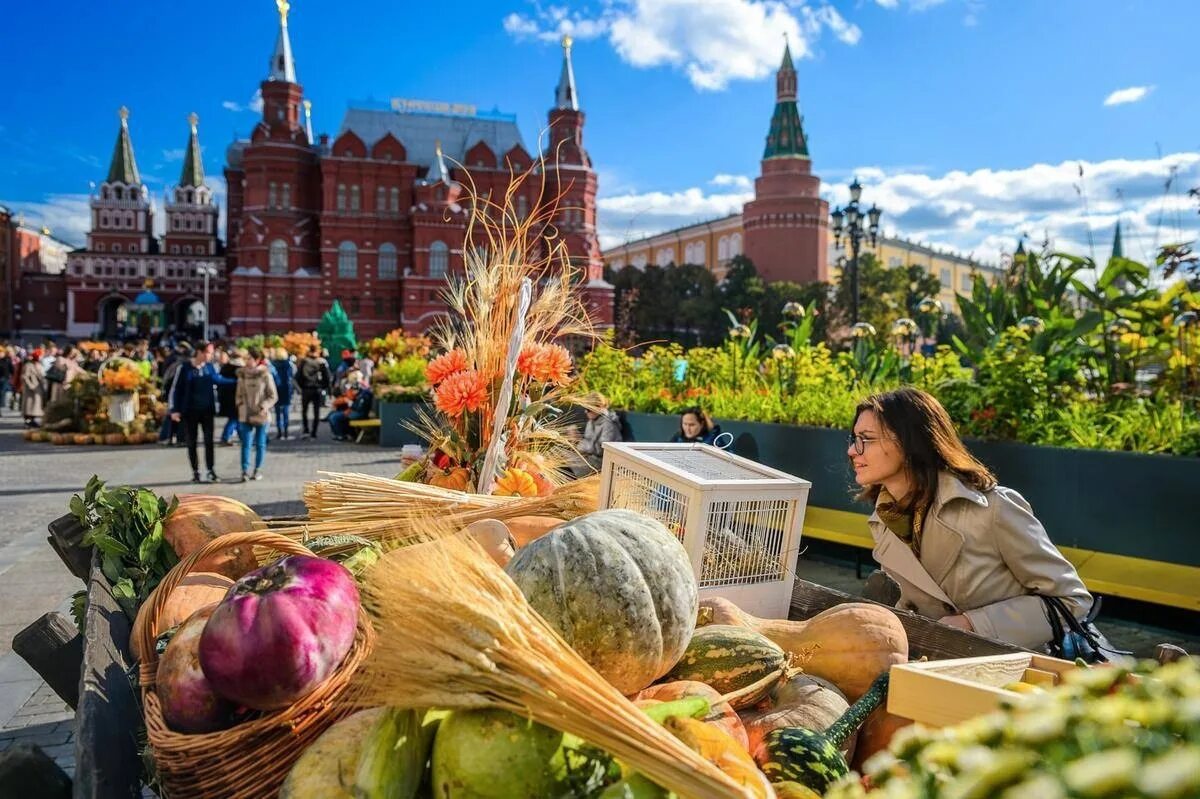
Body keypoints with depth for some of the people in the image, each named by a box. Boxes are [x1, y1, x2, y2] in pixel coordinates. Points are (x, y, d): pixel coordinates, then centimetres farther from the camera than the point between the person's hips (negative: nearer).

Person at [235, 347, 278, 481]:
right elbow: (239, 394, 15)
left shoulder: (265, 375, -6)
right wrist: (240, 407, 4)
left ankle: (258, 470, 18)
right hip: (245, 415, 2)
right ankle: (245, 470, -5)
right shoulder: (242, 374, 5)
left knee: (260, 444, 7)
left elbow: (273, 396, -3)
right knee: (246, 443, -4)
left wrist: (263, 407, -16)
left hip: (261, 415, -2)